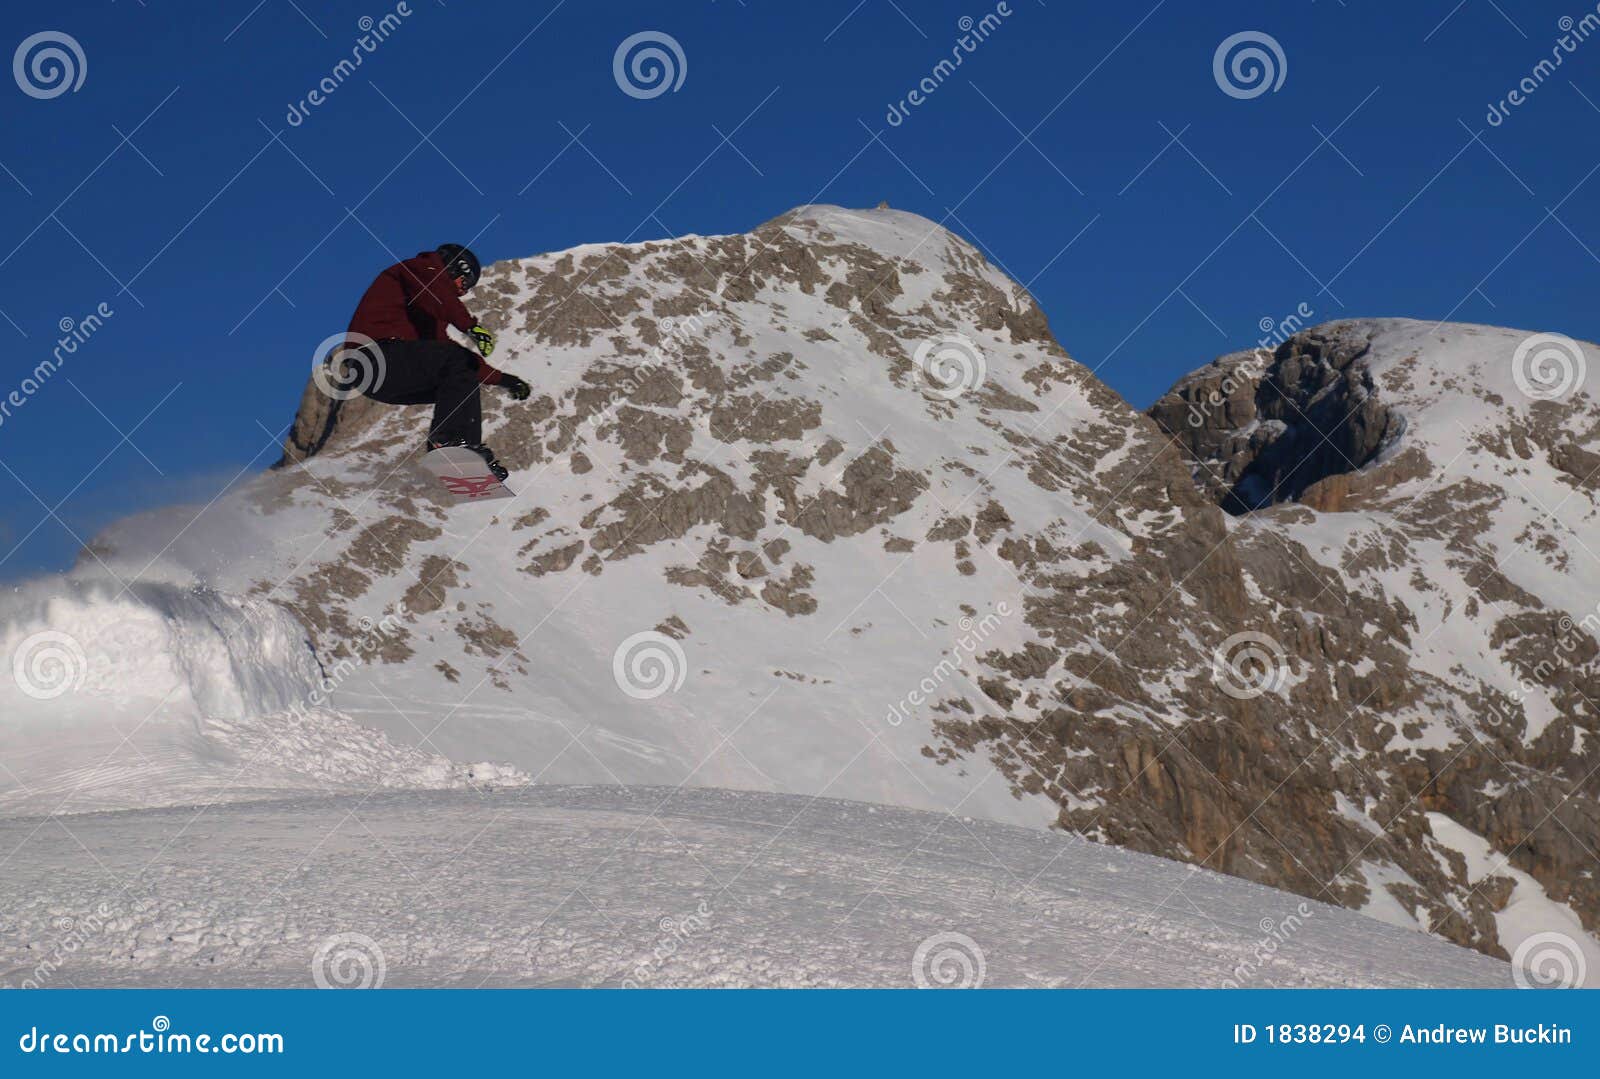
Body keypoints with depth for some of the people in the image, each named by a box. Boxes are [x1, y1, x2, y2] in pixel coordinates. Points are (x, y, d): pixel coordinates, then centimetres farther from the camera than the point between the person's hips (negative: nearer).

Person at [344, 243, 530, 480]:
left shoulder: (428, 317, 32)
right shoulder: (420, 268, 9)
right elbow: (435, 293, -15)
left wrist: (502, 379, 30)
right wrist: (470, 325, -27)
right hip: (379, 352, -10)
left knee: (464, 381, 12)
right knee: (458, 364, -20)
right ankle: (448, 439, -29)